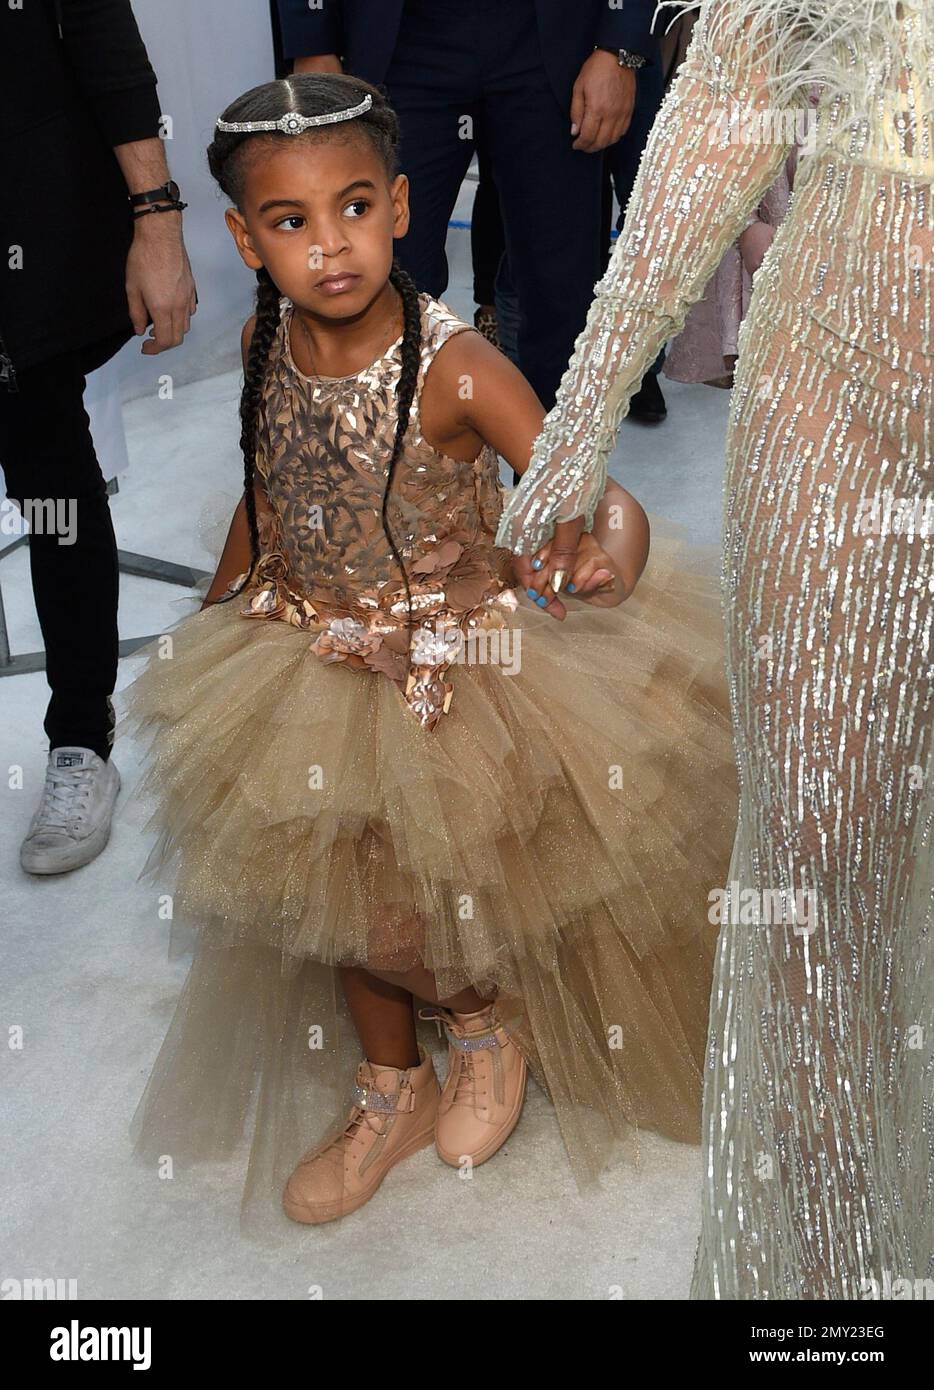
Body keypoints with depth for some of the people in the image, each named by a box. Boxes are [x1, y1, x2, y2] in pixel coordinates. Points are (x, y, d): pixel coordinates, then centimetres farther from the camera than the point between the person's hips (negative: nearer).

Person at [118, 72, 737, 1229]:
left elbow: (583, 494, -28)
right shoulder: (267, 348, -8)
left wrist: (616, 538, -51)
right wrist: (211, 621, 18)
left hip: (449, 675, -5)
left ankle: (491, 1018, 35)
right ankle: (392, 1090, 43)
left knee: (396, 915, -2)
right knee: (339, 894, 17)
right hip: (313, 663, 6)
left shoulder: (454, 367, -24)